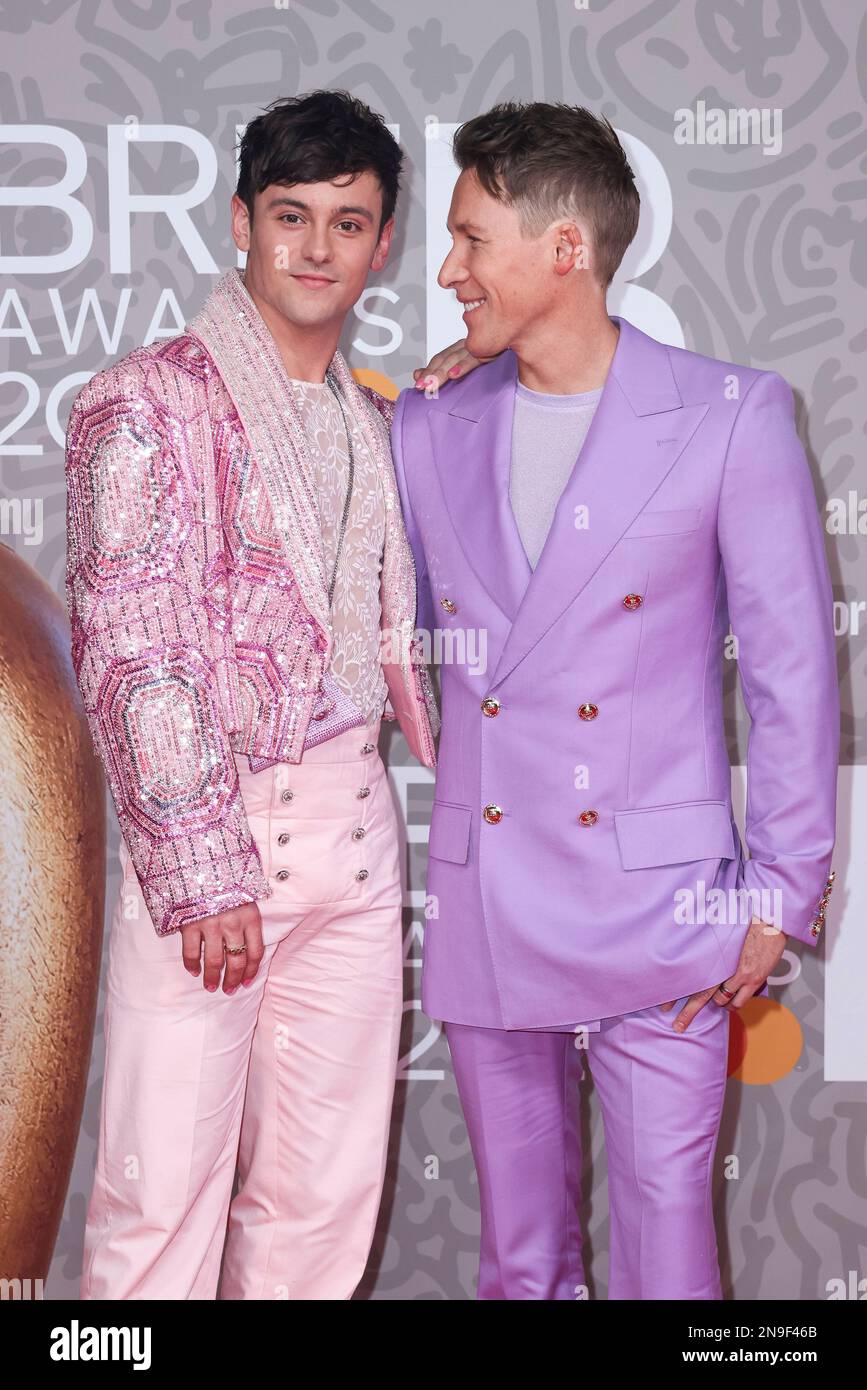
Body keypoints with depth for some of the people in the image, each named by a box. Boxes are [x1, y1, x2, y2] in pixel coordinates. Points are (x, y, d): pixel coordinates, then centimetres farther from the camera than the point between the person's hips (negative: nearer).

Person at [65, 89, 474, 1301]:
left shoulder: (375, 423, 14)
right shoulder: (150, 401, -7)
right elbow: (133, 652, -14)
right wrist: (203, 872, -18)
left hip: (353, 826, 6)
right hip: (202, 836, -6)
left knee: (329, 1189, 12)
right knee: (164, 1191, -3)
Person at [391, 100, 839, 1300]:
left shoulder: (732, 415, -5)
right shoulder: (428, 428, 7)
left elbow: (793, 666, -4)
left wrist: (780, 892, -6)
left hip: (656, 908, -4)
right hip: (484, 908, 4)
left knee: (669, 1237, 2)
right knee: (518, 1246, 14)